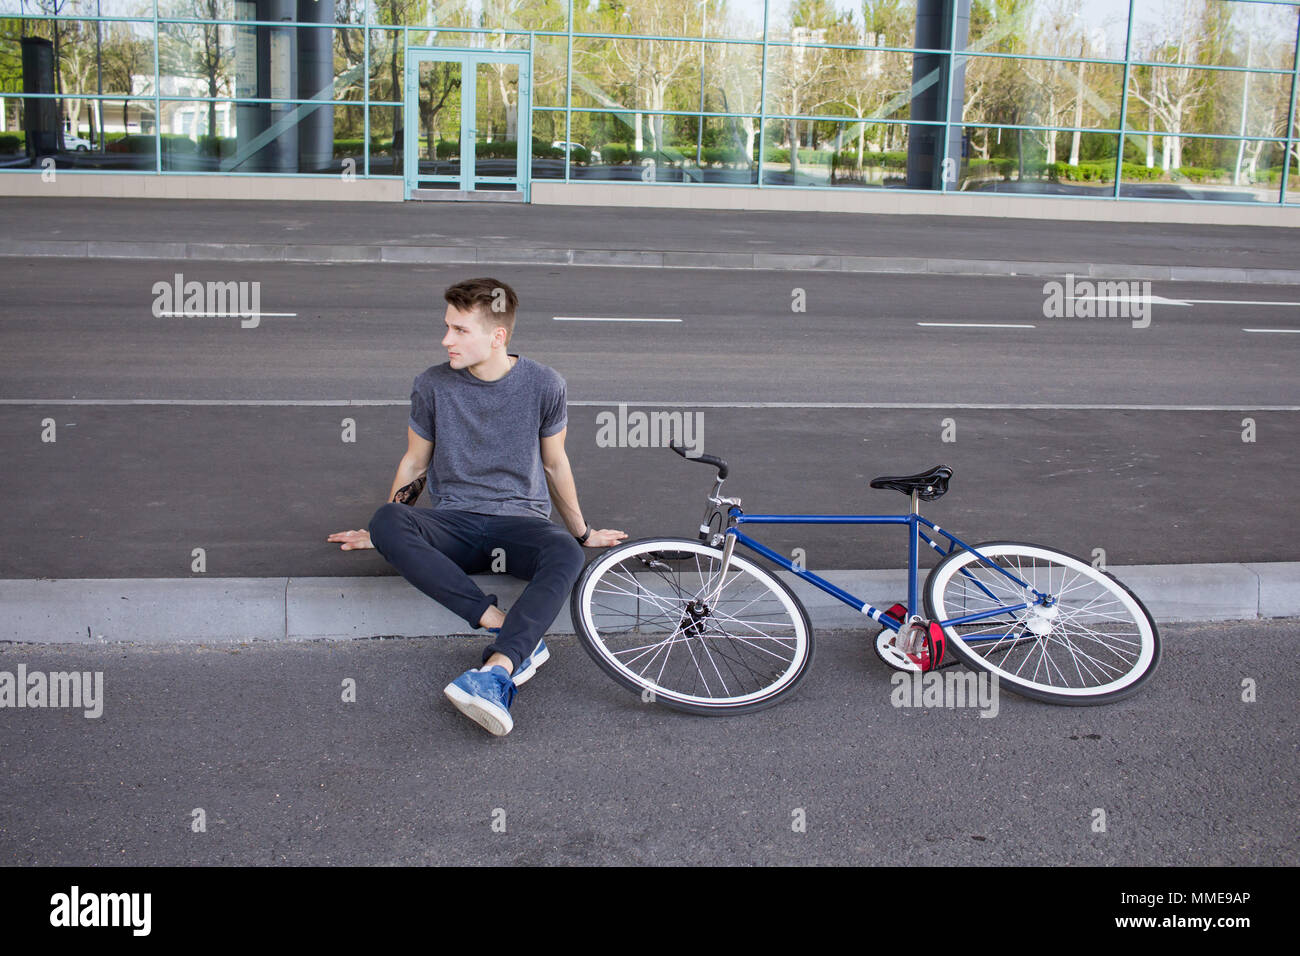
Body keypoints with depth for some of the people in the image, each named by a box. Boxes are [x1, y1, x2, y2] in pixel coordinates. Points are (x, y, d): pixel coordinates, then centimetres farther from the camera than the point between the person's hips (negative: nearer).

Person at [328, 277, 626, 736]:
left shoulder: (543, 384, 0)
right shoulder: (433, 385, 1)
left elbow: (554, 463, 13)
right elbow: (415, 462, 15)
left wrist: (582, 532, 20)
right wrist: (383, 531, 19)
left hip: (520, 521, -1)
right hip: (453, 523, 1)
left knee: (566, 554, -37)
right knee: (387, 522, -33)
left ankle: (496, 672, -51)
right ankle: (510, 630, -38)